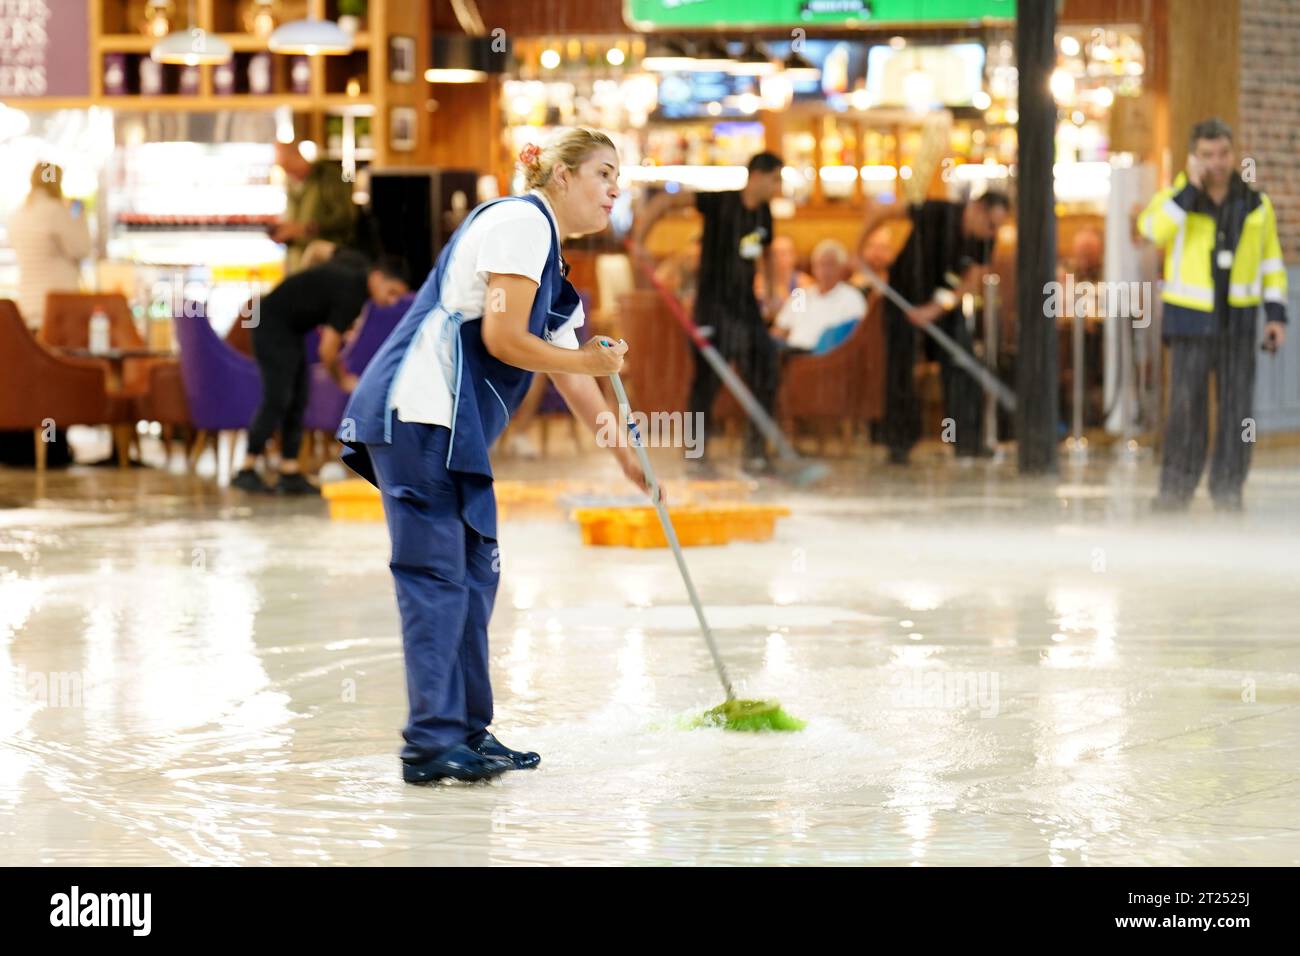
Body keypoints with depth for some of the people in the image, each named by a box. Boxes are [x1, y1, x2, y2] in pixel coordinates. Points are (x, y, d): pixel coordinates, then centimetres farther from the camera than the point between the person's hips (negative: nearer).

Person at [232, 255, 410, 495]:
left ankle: (290, 475, 2)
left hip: (290, 328, 10)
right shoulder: (351, 294, -25)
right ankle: (246, 472, -13)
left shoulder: (355, 269, 2)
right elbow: (327, 349, -22)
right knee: (277, 401, -14)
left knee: (297, 402, 4)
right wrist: (342, 379, -5)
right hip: (273, 325, -10)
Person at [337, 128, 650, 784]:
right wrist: (591, 361, 0)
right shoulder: (521, 221, -6)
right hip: (419, 413, -10)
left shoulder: (548, 252, 24)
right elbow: (502, 340, -14)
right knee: (436, 573, -10)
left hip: (451, 427, 10)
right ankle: (430, 743, -10)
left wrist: (623, 453, 36)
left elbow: (568, 373, 32)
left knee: (473, 573, 12)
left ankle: (467, 732, 18)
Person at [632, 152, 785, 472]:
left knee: (764, 373, 5)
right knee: (708, 376, -5)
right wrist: (638, 240, -28)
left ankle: (755, 448, 16)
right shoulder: (720, 202, -13)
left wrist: (770, 292, 17)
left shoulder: (763, 214, 7)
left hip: (746, 305, 6)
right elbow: (666, 201, -21)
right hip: (713, 304, -6)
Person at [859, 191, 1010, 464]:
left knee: (961, 365, -7)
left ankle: (967, 441, -4)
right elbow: (884, 213, -18)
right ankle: (899, 444, 4)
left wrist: (935, 309, -24)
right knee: (900, 368, -4)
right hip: (904, 294, -4)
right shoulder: (936, 213, -28)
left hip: (945, 299, 4)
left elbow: (971, 282, -13)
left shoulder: (985, 240, -15)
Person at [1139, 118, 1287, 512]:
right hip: (1190, 317, -2)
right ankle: (1176, 488, 1)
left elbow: (1271, 264, 9)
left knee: (1236, 406, -1)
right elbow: (1153, 228, -26)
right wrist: (1192, 187, -24)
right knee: (1186, 405, -6)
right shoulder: (1176, 197, -4)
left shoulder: (1256, 204, 3)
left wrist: (1277, 315, 0)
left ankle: (1228, 489, 6)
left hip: (1238, 320, 2)